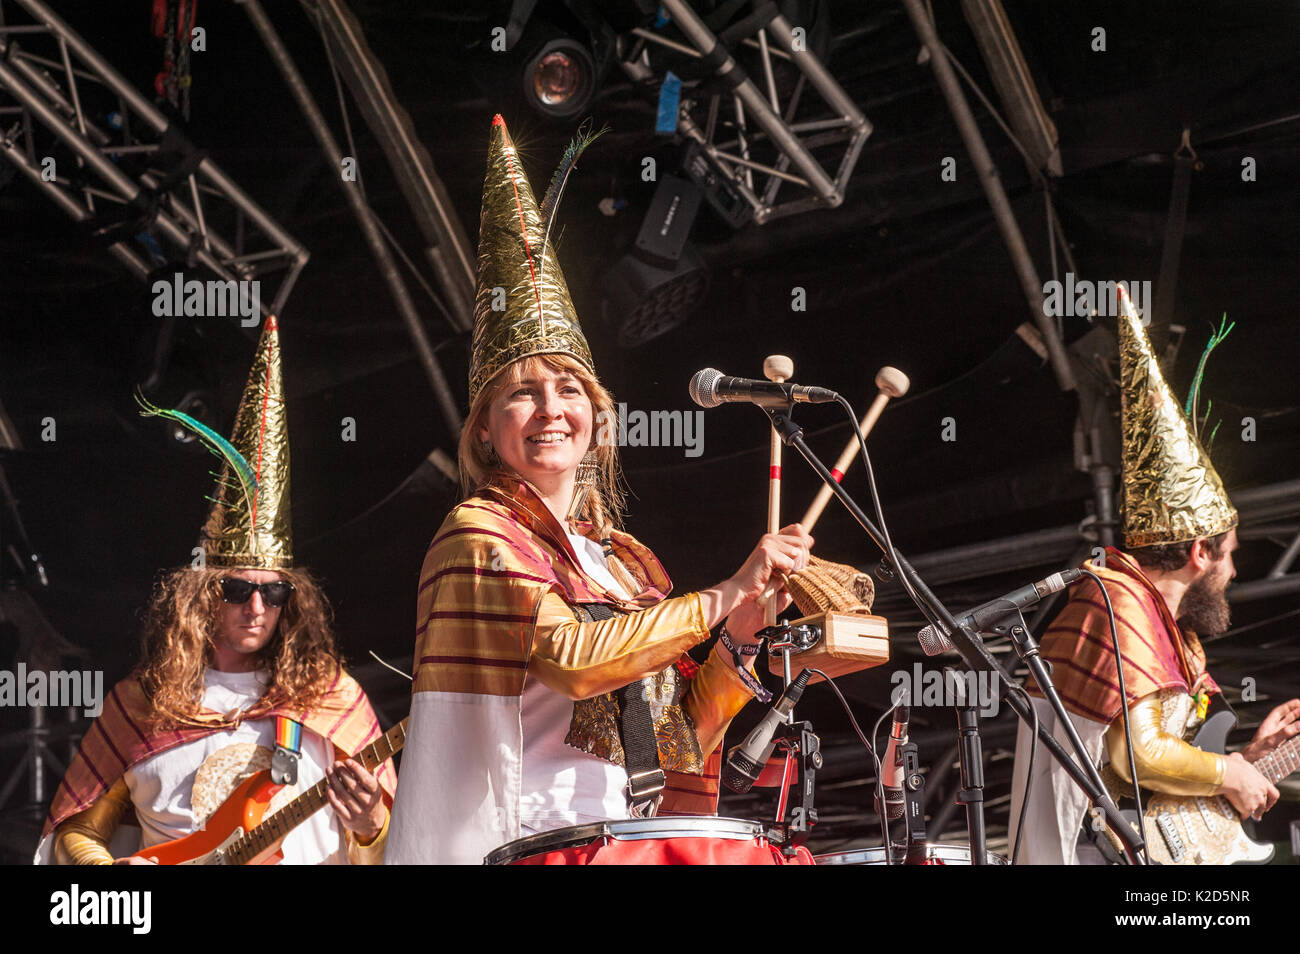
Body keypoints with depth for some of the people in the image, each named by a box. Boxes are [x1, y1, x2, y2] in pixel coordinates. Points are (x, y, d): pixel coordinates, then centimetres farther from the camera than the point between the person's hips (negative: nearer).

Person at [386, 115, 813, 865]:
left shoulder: (628, 559, 17)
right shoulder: (479, 535, 0)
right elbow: (569, 655, -15)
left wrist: (742, 641, 3)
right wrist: (722, 599, -11)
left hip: (641, 844, 5)